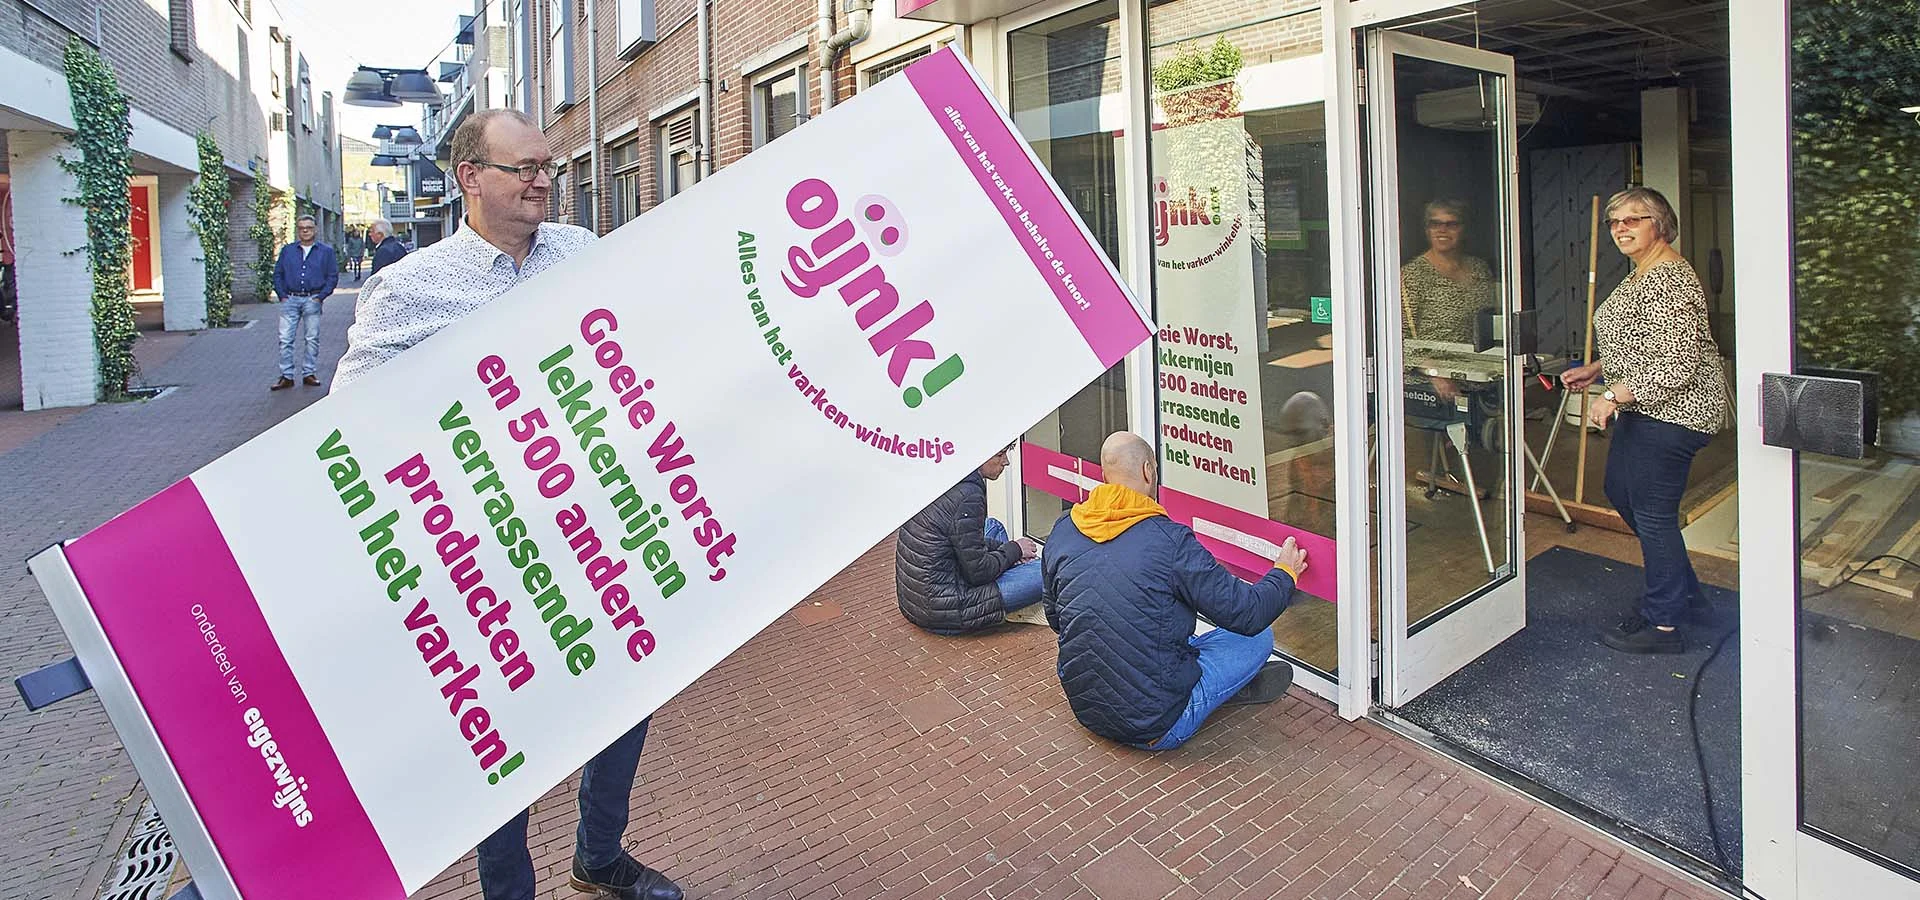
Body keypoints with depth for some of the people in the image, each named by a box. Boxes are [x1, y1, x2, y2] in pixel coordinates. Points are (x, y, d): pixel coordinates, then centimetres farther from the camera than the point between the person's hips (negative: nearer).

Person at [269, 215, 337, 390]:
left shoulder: (326, 251, 6)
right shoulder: (287, 250, 12)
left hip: (312, 300, -1)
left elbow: (333, 276, 3)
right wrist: (282, 295, 1)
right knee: (285, 339, -3)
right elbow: (277, 274, 13)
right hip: (290, 299, 1)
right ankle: (286, 377, 2)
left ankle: (309, 374, 12)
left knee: (312, 339, 3)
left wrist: (321, 296, -6)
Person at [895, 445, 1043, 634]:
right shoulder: (968, 496, -23)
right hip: (944, 614, -9)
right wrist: (1014, 549, -1)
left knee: (993, 527, 25)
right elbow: (977, 572, -17)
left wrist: (1003, 548, 10)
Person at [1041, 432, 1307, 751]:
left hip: (1086, 711, 6)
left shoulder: (1061, 532, -2)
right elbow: (1247, 613, -11)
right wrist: (1285, 572, 9)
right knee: (1258, 637, 8)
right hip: (1157, 729, -6)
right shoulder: (1169, 540, -18)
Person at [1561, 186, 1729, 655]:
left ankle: (1664, 624, 11)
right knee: (1621, 492, 20)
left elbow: (1678, 366, -26)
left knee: (1652, 512, -3)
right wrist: (1595, 369, 15)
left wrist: (1614, 396, -23)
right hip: (1643, 409, 12)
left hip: (1672, 411, -12)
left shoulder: (1669, 281, -21)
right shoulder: (1640, 274, 13)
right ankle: (1686, 594, 33)